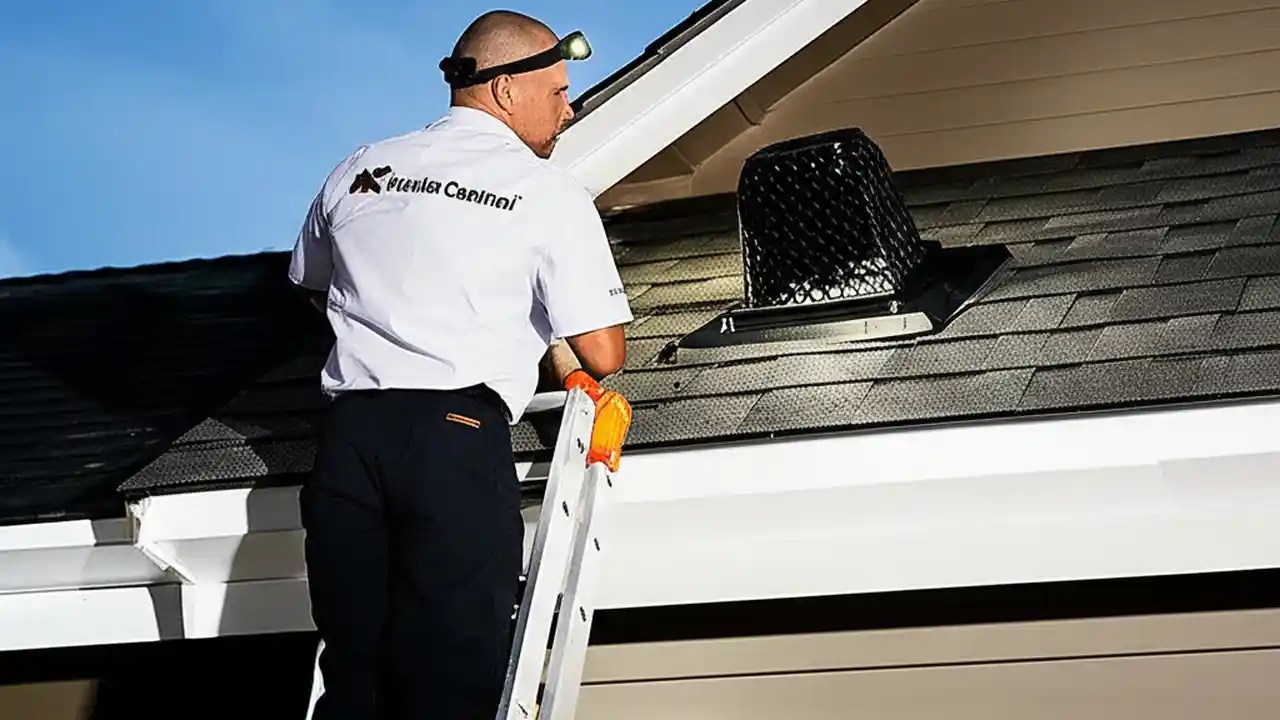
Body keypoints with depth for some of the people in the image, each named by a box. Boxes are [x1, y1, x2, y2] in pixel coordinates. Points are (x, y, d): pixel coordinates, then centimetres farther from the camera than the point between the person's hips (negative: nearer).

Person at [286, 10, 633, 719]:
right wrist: (544, 349, 22)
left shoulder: (357, 171, 17)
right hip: (460, 440, -5)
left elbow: (314, 288, 34)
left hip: (349, 434, 5)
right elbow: (601, 357, 1)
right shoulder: (552, 195, 3)